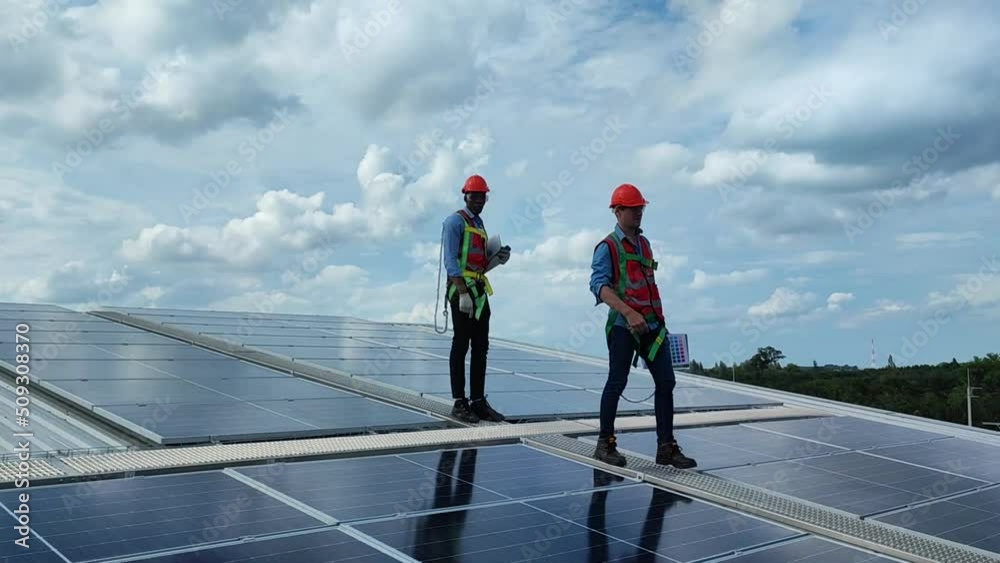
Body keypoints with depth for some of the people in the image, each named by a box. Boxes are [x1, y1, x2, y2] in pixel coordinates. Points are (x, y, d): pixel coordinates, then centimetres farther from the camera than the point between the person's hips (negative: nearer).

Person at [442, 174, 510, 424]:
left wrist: (498, 259, 4)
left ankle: (478, 402, 13)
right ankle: (459, 403, 1)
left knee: (481, 348, 8)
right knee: (461, 346, -4)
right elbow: (451, 260, -14)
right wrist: (463, 293, -21)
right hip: (462, 290, -8)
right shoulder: (456, 221, -4)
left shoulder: (479, 225, 21)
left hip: (480, 291, 8)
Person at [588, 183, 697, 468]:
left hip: (653, 325, 7)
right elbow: (599, 285, -18)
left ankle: (666, 448, 10)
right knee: (617, 384, -1)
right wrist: (629, 312, -29)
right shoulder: (608, 246, -5)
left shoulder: (644, 243, 18)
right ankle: (605, 444, 12)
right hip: (623, 326, -7)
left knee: (666, 382, 3)